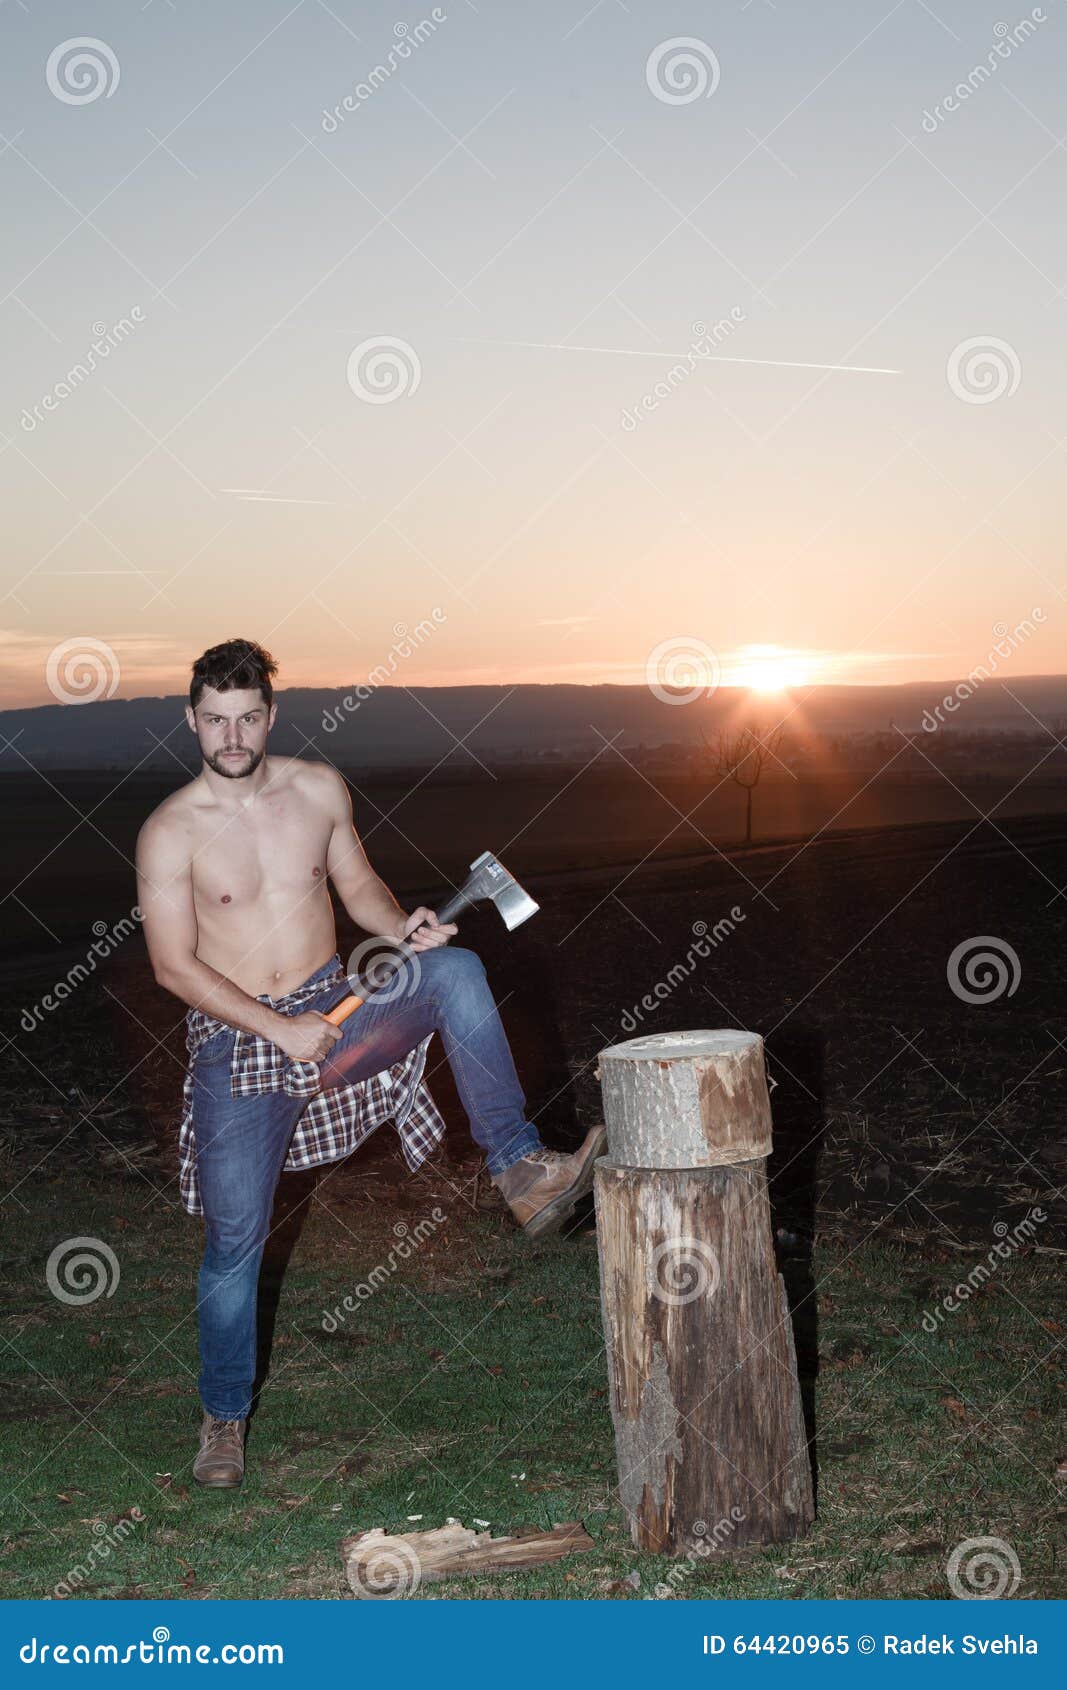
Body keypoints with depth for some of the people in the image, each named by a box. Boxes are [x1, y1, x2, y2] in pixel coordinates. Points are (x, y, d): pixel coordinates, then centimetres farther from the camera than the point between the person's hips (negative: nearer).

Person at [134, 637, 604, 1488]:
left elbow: (357, 883, 14)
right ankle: (225, 1416, 21)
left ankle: (521, 1171, -23)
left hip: (335, 1008, 3)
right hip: (236, 1038, -3)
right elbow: (174, 966, -11)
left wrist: (402, 926, -9)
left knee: (455, 970, -23)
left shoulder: (319, 788, 1)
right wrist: (280, 1029, -16)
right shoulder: (171, 833, -11)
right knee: (235, 1236, -1)